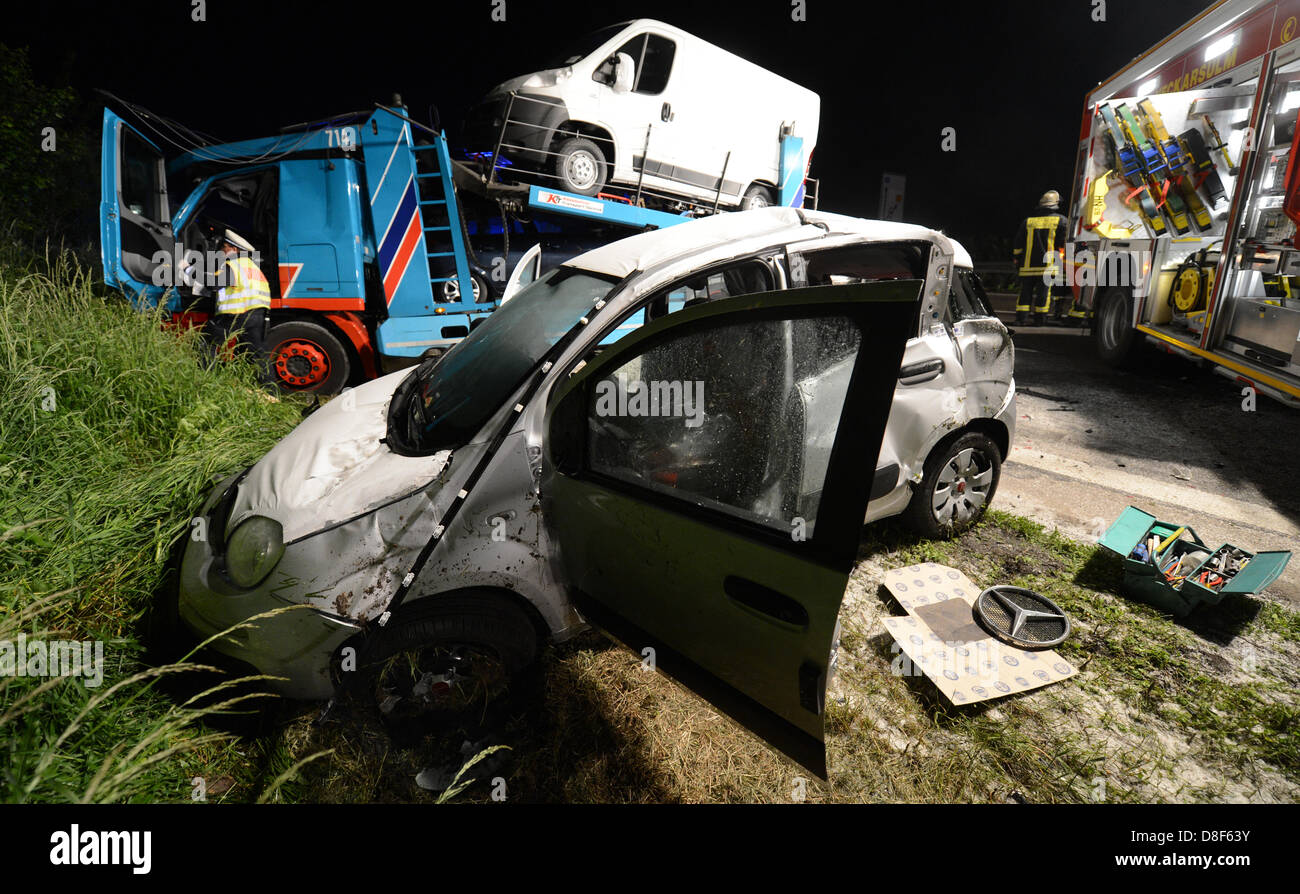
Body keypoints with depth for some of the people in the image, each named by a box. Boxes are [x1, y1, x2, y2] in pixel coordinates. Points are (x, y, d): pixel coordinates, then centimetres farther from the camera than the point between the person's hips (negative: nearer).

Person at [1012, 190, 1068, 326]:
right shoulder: (1060, 220, 4)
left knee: (1025, 291, 6)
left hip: (1027, 266, 2)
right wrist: (1059, 260, 11)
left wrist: (1016, 261, 17)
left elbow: (1018, 243, 11)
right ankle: (1039, 319, 0)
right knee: (1044, 292, 1)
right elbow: (1062, 244, 3)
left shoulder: (1028, 221, 10)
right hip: (1048, 265, -2)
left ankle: (1021, 318, 2)